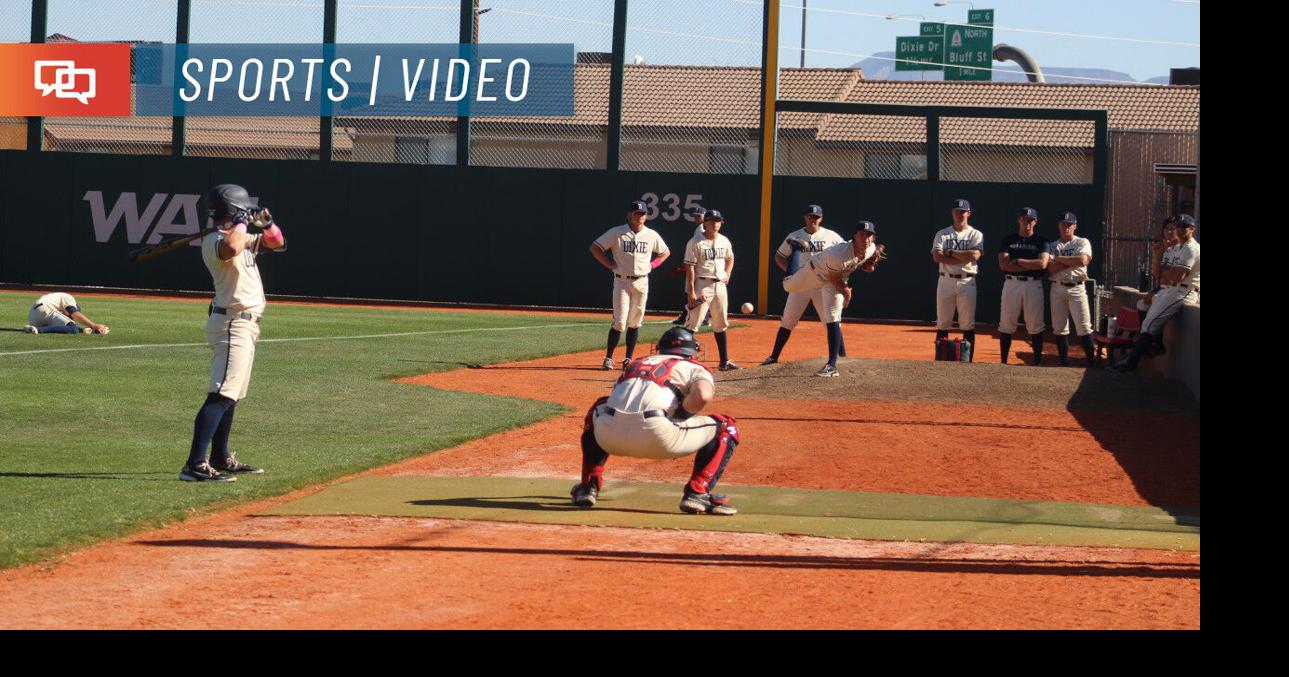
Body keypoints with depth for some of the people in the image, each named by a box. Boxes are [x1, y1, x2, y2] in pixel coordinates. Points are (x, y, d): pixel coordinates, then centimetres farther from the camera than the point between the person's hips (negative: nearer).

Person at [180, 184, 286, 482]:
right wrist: (242, 223, -22)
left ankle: (221, 459, 28)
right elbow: (231, 248, -40)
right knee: (222, 395, -18)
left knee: (231, 395, 18)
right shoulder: (214, 241, -15)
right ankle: (195, 465, -25)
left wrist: (266, 223, 3)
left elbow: (277, 243, 22)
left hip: (244, 325, 11)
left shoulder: (240, 236, 15)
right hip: (232, 323, -11)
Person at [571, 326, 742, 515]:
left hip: (609, 436, 5)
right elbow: (703, 396, -4)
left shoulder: (633, 364, 34)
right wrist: (679, 417, 12)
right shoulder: (694, 368, 18)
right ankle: (697, 492, 1)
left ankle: (588, 487, 31)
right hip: (656, 435, -5)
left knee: (599, 410, 43)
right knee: (727, 428, 16)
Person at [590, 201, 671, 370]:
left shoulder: (652, 235, 6)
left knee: (635, 322, 5)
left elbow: (665, 252, 21)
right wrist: (610, 265, -7)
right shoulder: (617, 233, -4)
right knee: (620, 322, -9)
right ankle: (608, 358, 1)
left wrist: (651, 265, 6)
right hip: (622, 281, -3)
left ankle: (629, 358, 12)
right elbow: (595, 247, -2)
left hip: (641, 282, 3)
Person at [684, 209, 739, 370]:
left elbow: (730, 258, 29)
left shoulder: (724, 241, 9)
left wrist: (727, 274, 11)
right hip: (702, 284, -6)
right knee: (693, 323, -12)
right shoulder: (695, 242, -9)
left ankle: (725, 361, 19)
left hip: (720, 285, 6)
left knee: (721, 325, 12)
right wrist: (691, 292, -18)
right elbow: (690, 268, -13)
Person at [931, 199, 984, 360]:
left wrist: (950, 252, -8)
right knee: (942, 323, 1)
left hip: (967, 282, -1)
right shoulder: (942, 234, 8)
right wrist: (963, 258, -11)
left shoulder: (976, 235, 5)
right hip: (946, 280, 1)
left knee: (968, 325, -1)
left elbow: (974, 256, -14)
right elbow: (937, 257, -8)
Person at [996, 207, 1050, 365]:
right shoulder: (1008, 240, 8)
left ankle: (1038, 363, 5)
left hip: (1034, 285, -1)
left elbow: (1042, 263, -10)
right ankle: (1003, 362, 6)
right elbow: (1003, 264, -6)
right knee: (1006, 324, 1)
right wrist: (1031, 266, -10)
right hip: (1012, 283, 1)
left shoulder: (1041, 241, 6)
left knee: (1035, 325, 0)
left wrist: (1018, 261, -7)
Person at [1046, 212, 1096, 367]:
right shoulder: (1052, 246, 11)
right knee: (1059, 327, 4)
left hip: (1076, 288, -3)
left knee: (1083, 326, -8)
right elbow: (1051, 268, -5)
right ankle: (1064, 362, 10)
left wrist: (1060, 259, -7)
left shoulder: (1082, 243, 5)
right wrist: (1073, 261, -9)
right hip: (1057, 288, 3)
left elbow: (1083, 260, -15)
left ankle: (1092, 361, -5)